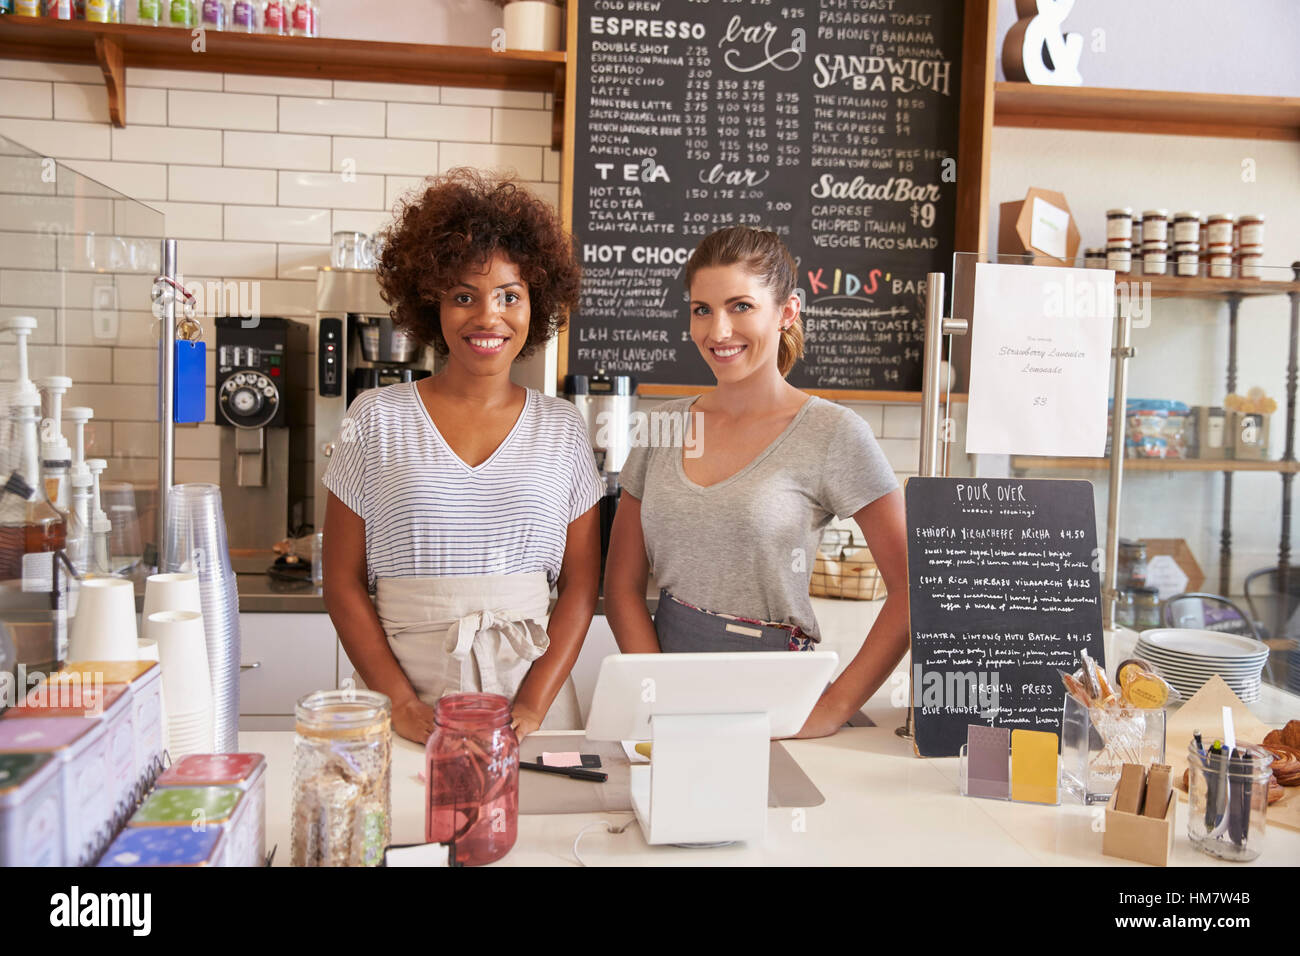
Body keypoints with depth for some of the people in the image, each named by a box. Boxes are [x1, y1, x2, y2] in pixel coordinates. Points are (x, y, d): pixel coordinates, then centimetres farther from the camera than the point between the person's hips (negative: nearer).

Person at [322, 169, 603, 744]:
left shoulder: (563, 429, 5)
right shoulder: (377, 419, 1)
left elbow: (580, 585, 3)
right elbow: (343, 583, 1)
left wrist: (530, 708, -8)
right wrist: (401, 704, -9)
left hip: (534, 696, 1)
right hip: (410, 697, -1)